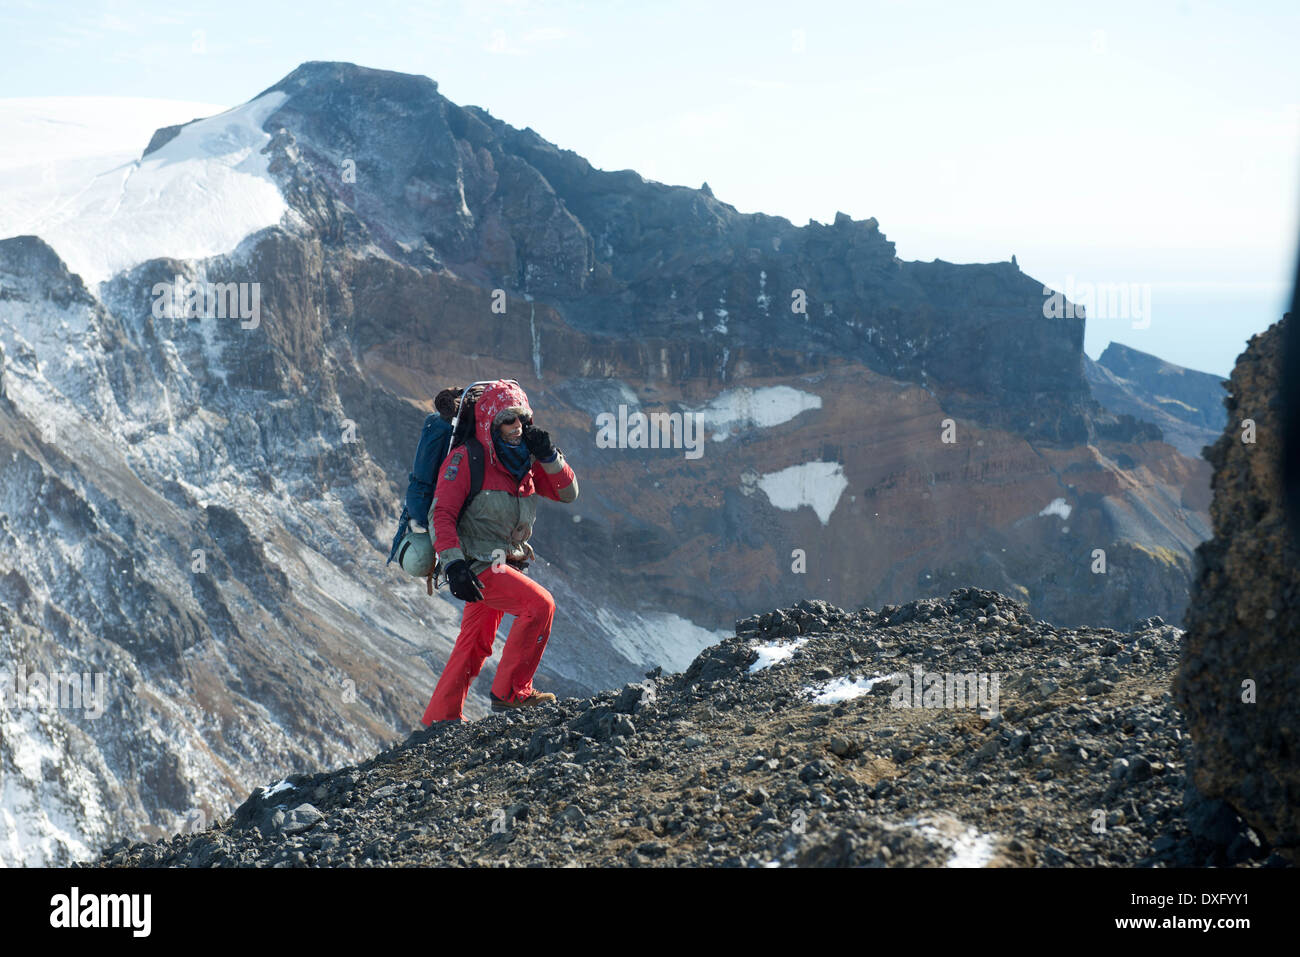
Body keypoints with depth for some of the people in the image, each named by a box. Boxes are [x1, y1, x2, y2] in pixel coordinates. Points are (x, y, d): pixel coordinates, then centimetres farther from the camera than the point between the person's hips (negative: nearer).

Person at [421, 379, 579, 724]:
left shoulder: (525, 462, 10)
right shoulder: (466, 459, -12)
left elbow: (567, 493, 9)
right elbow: (441, 513, -16)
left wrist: (549, 456, -8)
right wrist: (453, 563, -26)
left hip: (505, 563, 8)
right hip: (477, 564, -8)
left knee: (476, 644, 14)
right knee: (540, 604, -21)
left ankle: (440, 718, 25)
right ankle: (510, 692, -13)